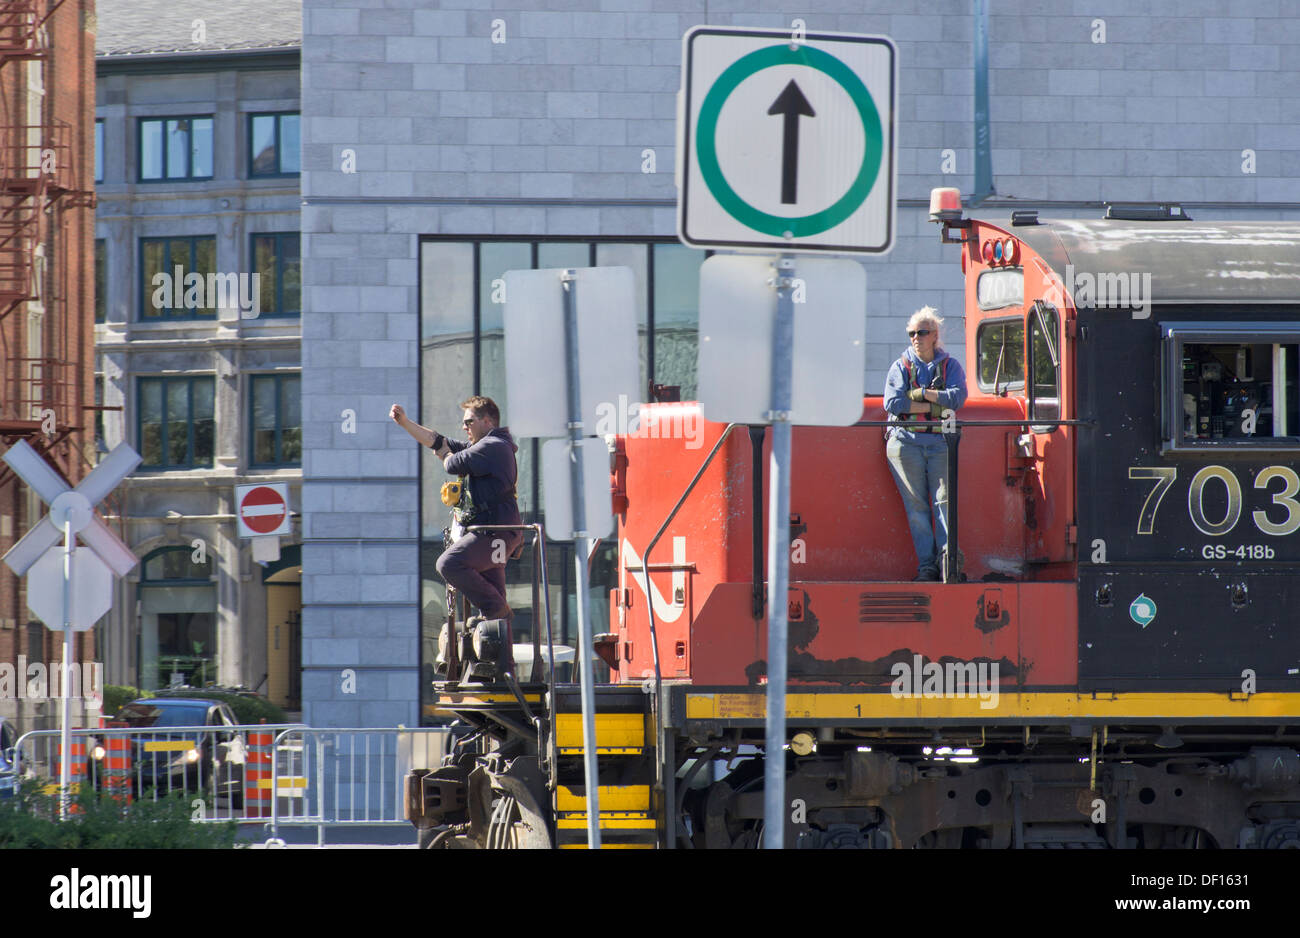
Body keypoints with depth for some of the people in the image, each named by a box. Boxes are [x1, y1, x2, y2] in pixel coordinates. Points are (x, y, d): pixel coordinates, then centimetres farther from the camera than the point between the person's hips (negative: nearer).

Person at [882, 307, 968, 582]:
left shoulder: (950, 366, 12)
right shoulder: (901, 366, 12)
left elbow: (957, 398, -5)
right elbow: (892, 402, -4)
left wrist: (920, 394, -7)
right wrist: (934, 406, -8)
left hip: (940, 440, 0)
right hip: (906, 440, 0)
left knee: (944, 499, -11)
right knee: (916, 504, -4)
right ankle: (926, 564, -5)